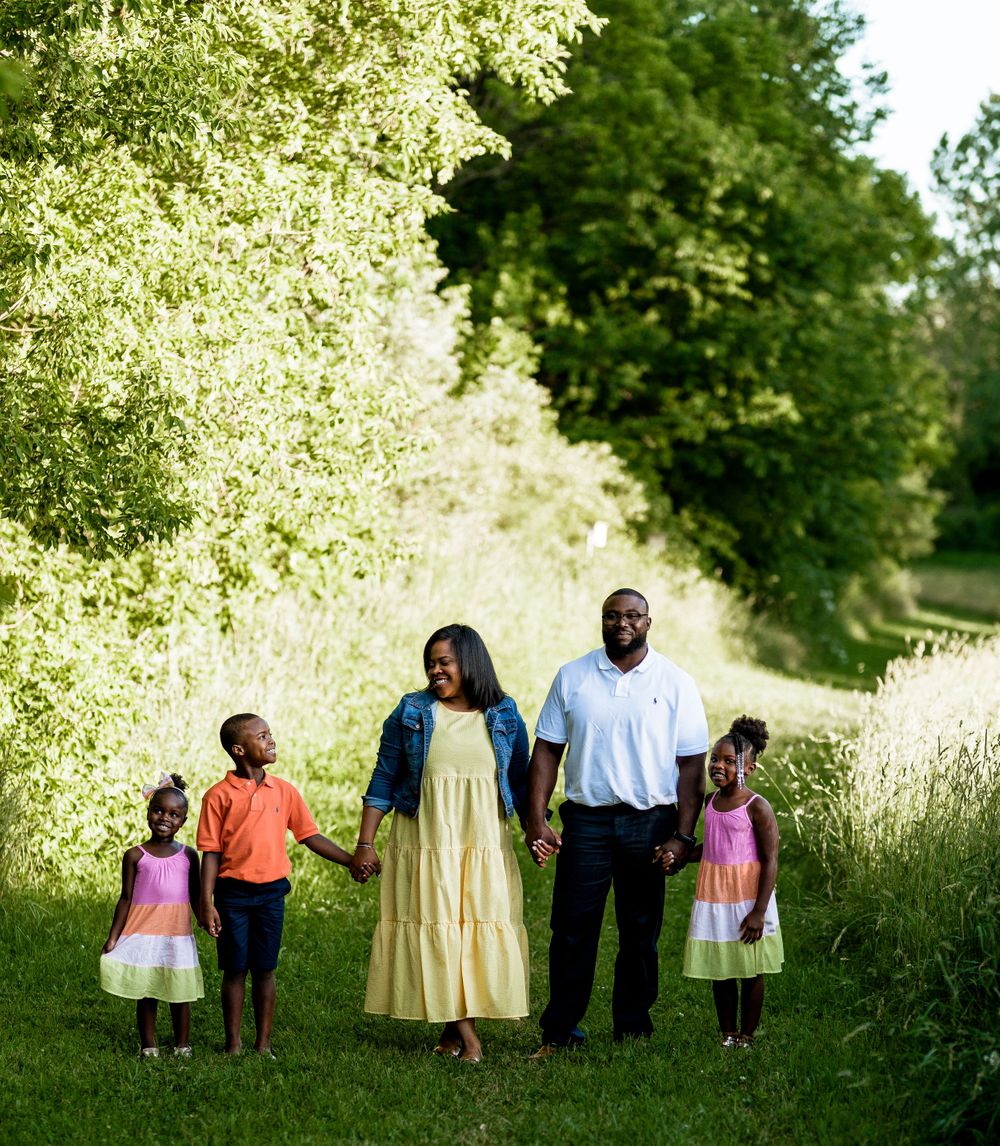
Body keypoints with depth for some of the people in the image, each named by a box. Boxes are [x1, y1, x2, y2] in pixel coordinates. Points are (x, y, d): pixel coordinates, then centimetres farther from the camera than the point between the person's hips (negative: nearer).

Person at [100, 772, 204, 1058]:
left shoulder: (188, 855, 6)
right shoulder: (135, 856, 1)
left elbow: (195, 897, 13)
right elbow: (126, 899, 3)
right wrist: (112, 938, -1)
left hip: (178, 935, 1)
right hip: (143, 934, -1)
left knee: (180, 993, 5)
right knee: (145, 993, 5)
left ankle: (182, 1046, 17)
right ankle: (148, 1046, 15)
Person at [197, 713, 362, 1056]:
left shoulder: (284, 791, 5)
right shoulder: (219, 795, -6)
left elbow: (310, 837, 10)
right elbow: (211, 852, -5)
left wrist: (352, 861, 4)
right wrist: (206, 902, -9)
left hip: (271, 892, 3)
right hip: (232, 893, -3)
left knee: (265, 970, 8)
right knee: (235, 970, 4)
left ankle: (264, 1044, 16)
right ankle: (233, 1044, 15)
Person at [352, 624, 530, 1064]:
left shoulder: (505, 717, 6)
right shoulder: (411, 713, 2)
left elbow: (520, 783, 12)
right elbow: (383, 781, 3)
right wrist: (365, 844, -2)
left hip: (485, 846, 1)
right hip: (426, 842, -1)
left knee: (485, 929, -2)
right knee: (436, 930, -5)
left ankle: (454, 1028, 8)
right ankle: (467, 1036, -3)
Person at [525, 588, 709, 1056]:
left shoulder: (676, 684, 2)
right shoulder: (572, 677, 6)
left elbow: (692, 765, 1)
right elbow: (546, 749, 7)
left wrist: (683, 835, -7)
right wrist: (536, 819, -3)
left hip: (649, 822, 0)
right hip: (585, 819, 0)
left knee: (641, 933, 7)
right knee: (572, 930, -1)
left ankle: (633, 1031, 16)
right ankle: (559, 1033, 7)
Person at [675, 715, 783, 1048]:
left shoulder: (757, 808, -13)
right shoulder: (711, 802, 6)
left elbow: (770, 861, -14)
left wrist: (759, 912, -18)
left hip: (747, 897, -6)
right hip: (713, 896, 6)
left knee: (750, 971, 5)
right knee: (719, 970, 10)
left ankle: (746, 1036, 17)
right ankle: (727, 1035, 21)